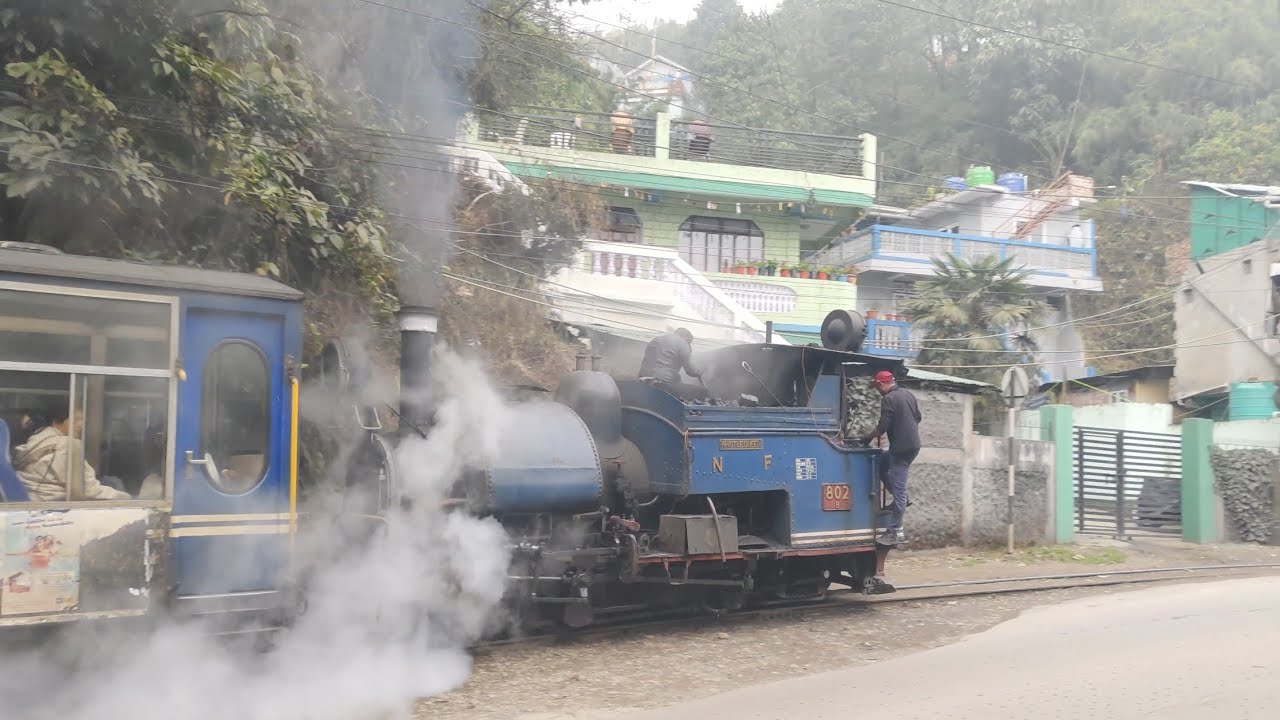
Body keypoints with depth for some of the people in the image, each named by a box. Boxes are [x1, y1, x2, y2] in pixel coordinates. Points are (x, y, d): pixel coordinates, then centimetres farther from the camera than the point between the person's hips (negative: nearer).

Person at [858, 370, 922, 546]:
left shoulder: (888, 399, -14)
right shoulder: (908, 394, 12)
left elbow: (883, 427, -16)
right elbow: (918, 417, 22)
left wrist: (868, 437, 1)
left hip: (901, 448, -9)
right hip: (913, 445, 9)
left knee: (898, 490, -6)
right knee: (882, 465, 26)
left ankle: (896, 533, -4)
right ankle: (901, 500, 22)